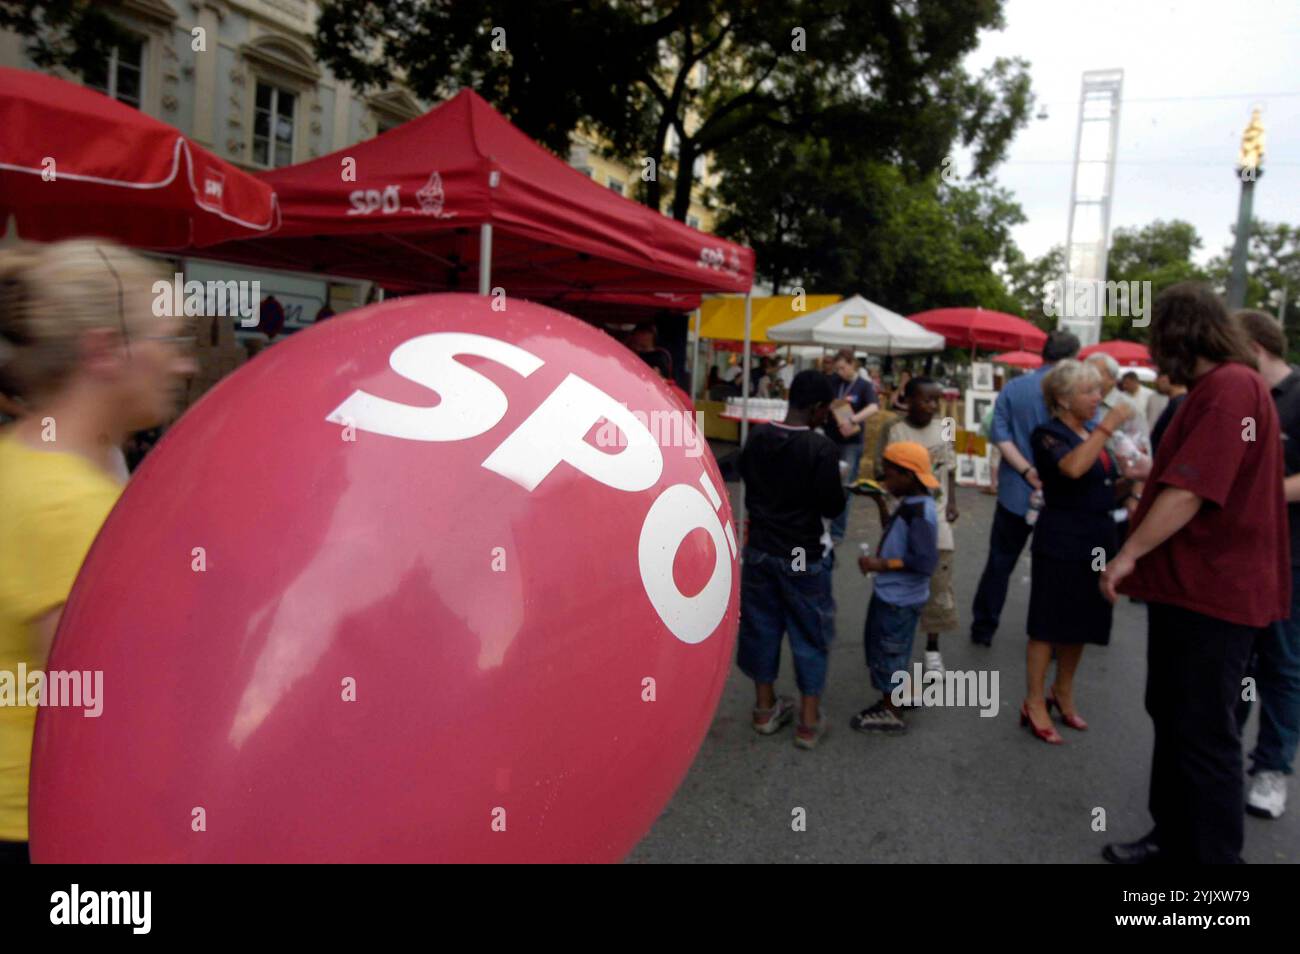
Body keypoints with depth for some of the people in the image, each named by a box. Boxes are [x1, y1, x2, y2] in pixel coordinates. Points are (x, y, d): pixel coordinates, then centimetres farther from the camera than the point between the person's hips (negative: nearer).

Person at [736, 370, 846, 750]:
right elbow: (833, 507, -16)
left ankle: (765, 708, 29)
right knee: (810, 633, 8)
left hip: (760, 548, 5)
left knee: (761, 625, 16)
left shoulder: (757, 436, -4)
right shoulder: (821, 447, -20)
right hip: (804, 555, -5)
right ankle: (809, 721, 16)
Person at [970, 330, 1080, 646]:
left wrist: (1027, 472, -15)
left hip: (1015, 492, 2)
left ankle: (983, 629, 18)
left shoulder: (1012, 388, 0)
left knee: (999, 563, 12)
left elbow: (1000, 434, -10)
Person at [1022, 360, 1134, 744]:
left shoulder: (1092, 434, 12)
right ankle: (1034, 705, 8)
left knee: (1081, 621, 15)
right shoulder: (1048, 435, -11)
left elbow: (1107, 488, 20)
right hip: (1062, 542, -7)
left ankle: (1063, 693, 31)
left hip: (1097, 540, 8)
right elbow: (1072, 468, -32)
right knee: (1049, 624, -1)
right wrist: (1109, 425, -28)